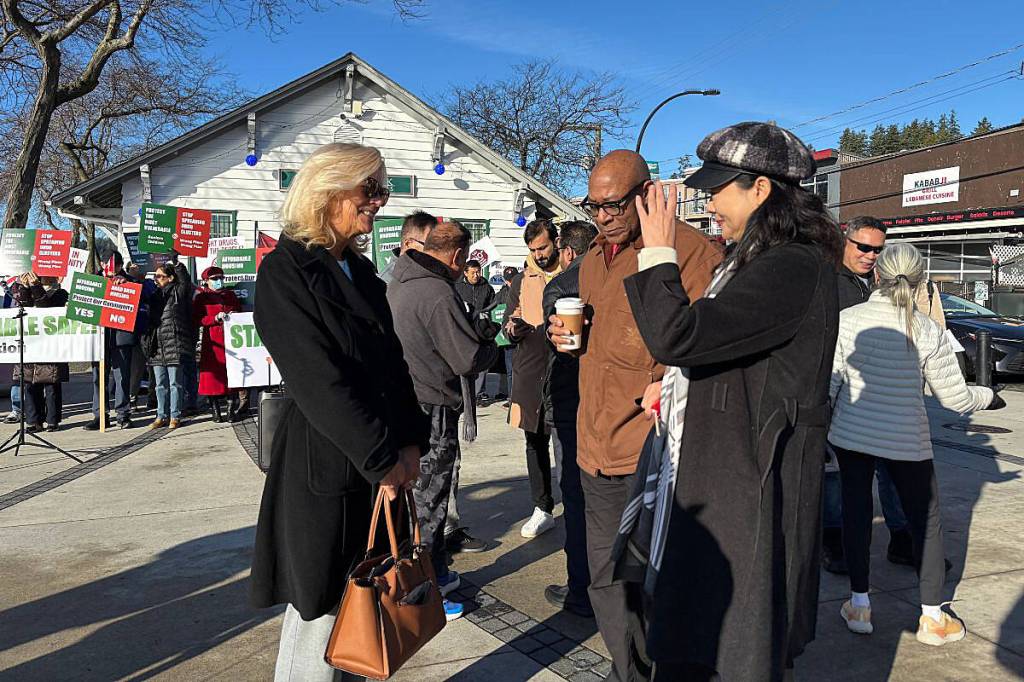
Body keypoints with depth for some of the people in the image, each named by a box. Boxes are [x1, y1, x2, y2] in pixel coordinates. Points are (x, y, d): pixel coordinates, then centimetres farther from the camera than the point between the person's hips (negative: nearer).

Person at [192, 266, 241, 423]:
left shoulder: (230, 295, 16)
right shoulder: (201, 297, 6)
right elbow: (196, 321, -2)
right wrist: (216, 318, -14)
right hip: (212, 342, -2)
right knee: (213, 373, -5)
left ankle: (231, 408, 5)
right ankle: (215, 409, 4)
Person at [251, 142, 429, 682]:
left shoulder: (360, 270, 12)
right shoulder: (284, 272, -11)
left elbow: (392, 362, 11)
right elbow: (318, 380, -18)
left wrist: (409, 442, 0)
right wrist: (383, 458, -16)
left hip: (378, 469, 7)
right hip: (324, 470, -7)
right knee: (319, 611, 5)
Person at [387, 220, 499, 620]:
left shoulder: (400, 283, 9)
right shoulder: (438, 295, -22)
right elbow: (470, 359, -21)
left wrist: (475, 329, 11)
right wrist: (490, 343, -1)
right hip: (432, 411, -10)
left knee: (422, 494, 21)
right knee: (427, 501, 3)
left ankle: (436, 573, 36)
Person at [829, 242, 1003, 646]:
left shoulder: (849, 320, -8)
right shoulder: (929, 332, -9)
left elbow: (830, 382, -7)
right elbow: (955, 397, -4)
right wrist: (988, 397, 18)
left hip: (850, 435, 1)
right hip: (906, 442, -1)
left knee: (856, 513, 13)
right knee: (926, 520, 13)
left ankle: (859, 605, 19)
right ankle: (932, 618, 20)